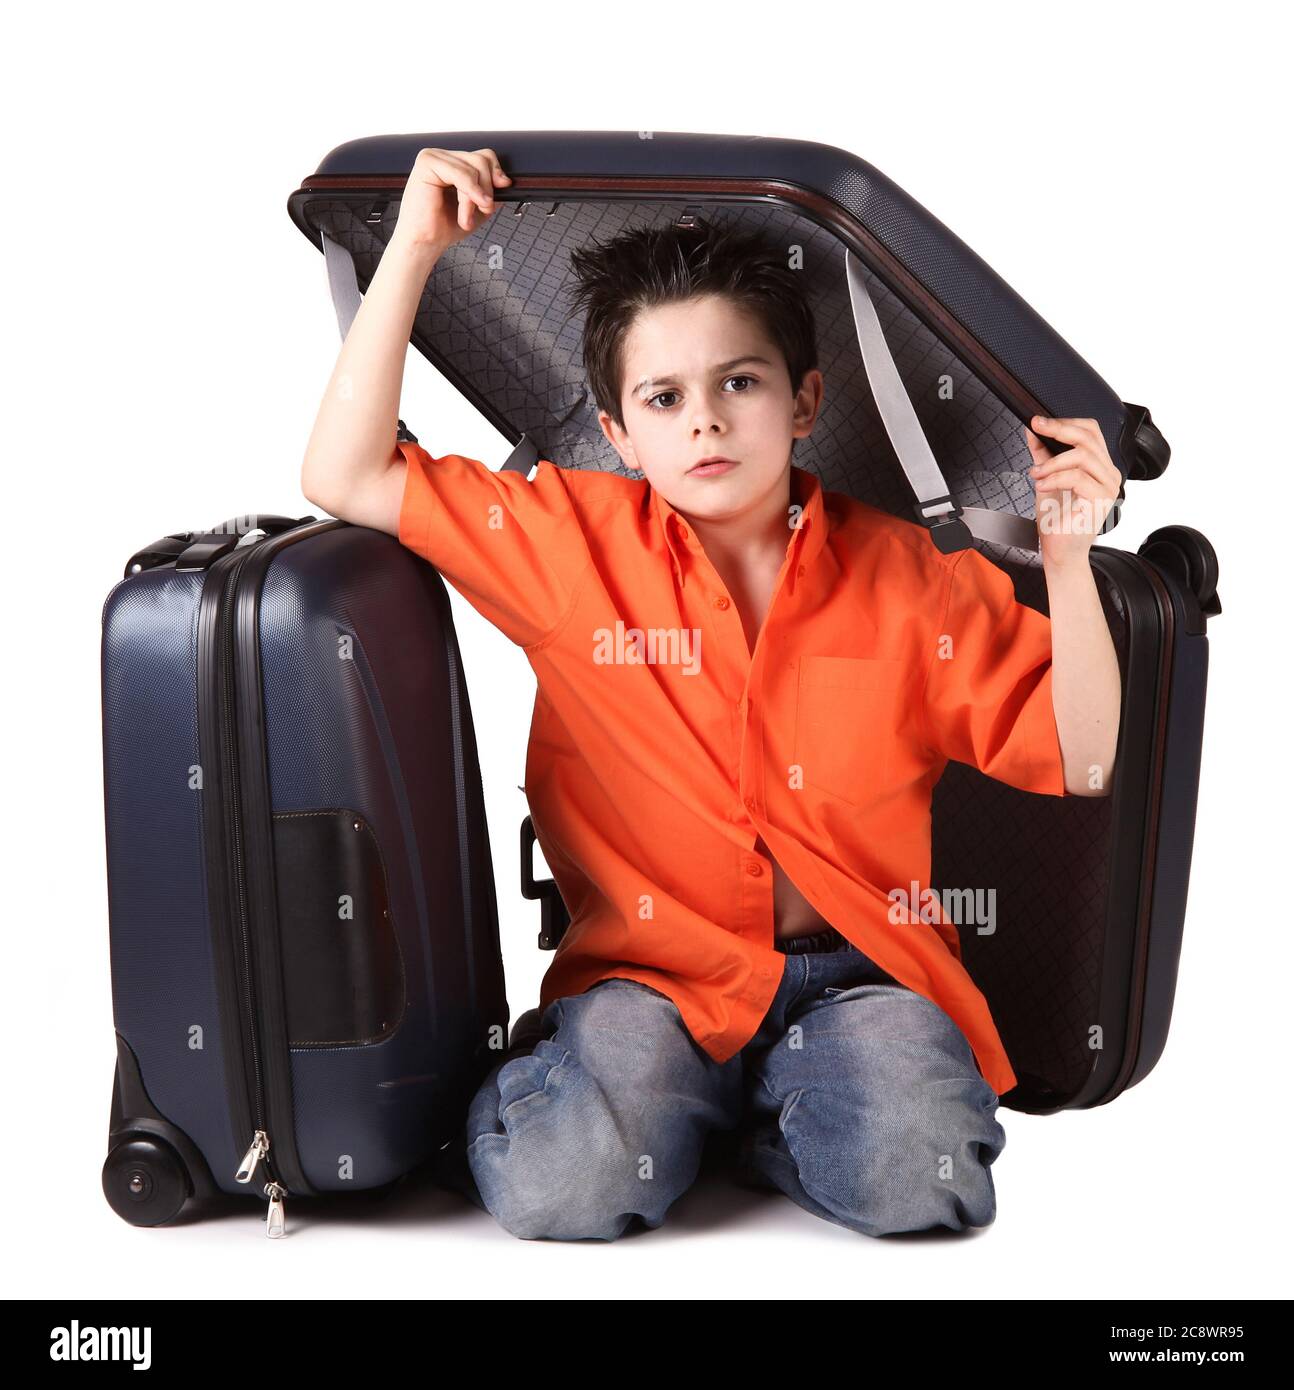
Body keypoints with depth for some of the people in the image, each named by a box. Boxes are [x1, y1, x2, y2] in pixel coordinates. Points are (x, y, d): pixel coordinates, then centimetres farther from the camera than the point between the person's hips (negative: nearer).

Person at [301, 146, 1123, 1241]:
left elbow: (1076, 762, 2)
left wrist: (1068, 559, -12)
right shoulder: (575, 543, 0)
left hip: (857, 968, 1)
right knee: (560, 1188, -26)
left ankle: (764, 1108, 6)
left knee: (920, 1179, -26)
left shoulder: (908, 577, 1)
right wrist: (413, 251, -4)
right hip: (651, 970, -1)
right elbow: (344, 477, -1)